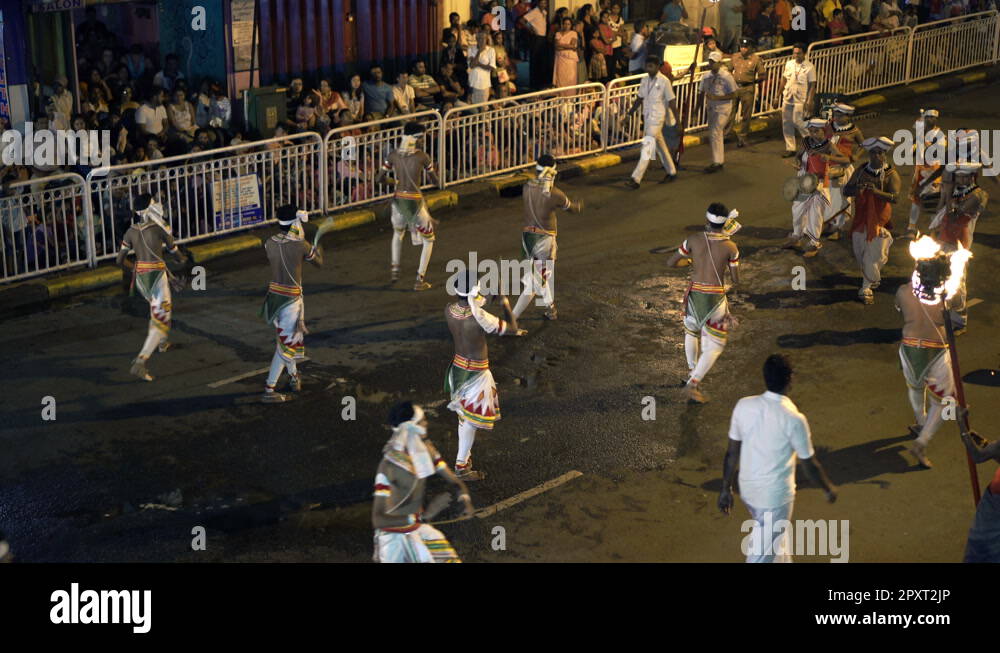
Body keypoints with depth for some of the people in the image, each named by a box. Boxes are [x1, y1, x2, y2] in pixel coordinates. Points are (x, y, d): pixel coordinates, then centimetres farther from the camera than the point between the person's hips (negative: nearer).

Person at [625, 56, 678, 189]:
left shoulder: (664, 82, -12)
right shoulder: (644, 80, 6)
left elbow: (671, 102, -10)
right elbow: (639, 99, 15)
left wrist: (677, 121, -9)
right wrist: (629, 114, 12)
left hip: (657, 119, -7)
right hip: (647, 117, 7)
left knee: (647, 149, -12)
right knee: (660, 146, 18)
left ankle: (636, 179, -16)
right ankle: (671, 172, 33)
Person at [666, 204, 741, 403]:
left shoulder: (693, 242, -6)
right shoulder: (730, 248, -11)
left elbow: (670, 263, 2)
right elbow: (736, 280, -4)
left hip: (694, 295, 3)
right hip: (716, 297, -3)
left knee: (691, 332, 31)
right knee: (715, 345, 8)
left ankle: (692, 371, 45)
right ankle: (693, 383, -5)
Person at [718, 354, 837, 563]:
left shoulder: (744, 406, -10)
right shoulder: (794, 419, -24)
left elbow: (732, 453, -1)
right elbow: (810, 466, -12)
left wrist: (726, 489, 11)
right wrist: (829, 489, 6)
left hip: (748, 490, 6)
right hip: (775, 496, -6)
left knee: (778, 533, 30)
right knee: (761, 556, 6)